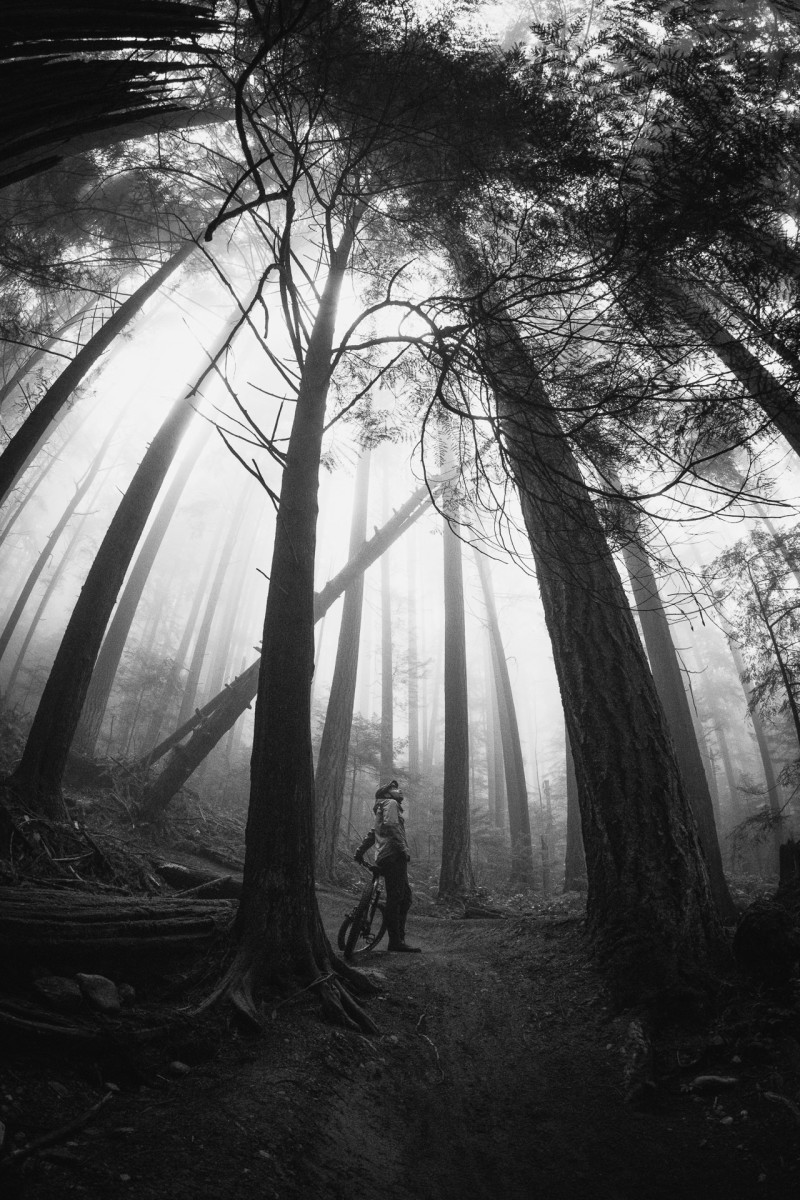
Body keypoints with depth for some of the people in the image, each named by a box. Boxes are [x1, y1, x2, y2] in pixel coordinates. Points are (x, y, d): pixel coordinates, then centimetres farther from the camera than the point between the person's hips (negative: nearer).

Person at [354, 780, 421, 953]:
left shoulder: (382, 809, 29)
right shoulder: (391, 804, -1)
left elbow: (372, 833, 30)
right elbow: (391, 826, -17)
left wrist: (360, 851, 29)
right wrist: (403, 848, -20)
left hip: (385, 858, 10)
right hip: (393, 856, -10)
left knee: (405, 897, 10)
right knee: (395, 898, -10)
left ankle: (398, 939, 12)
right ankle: (396, 941, -10)